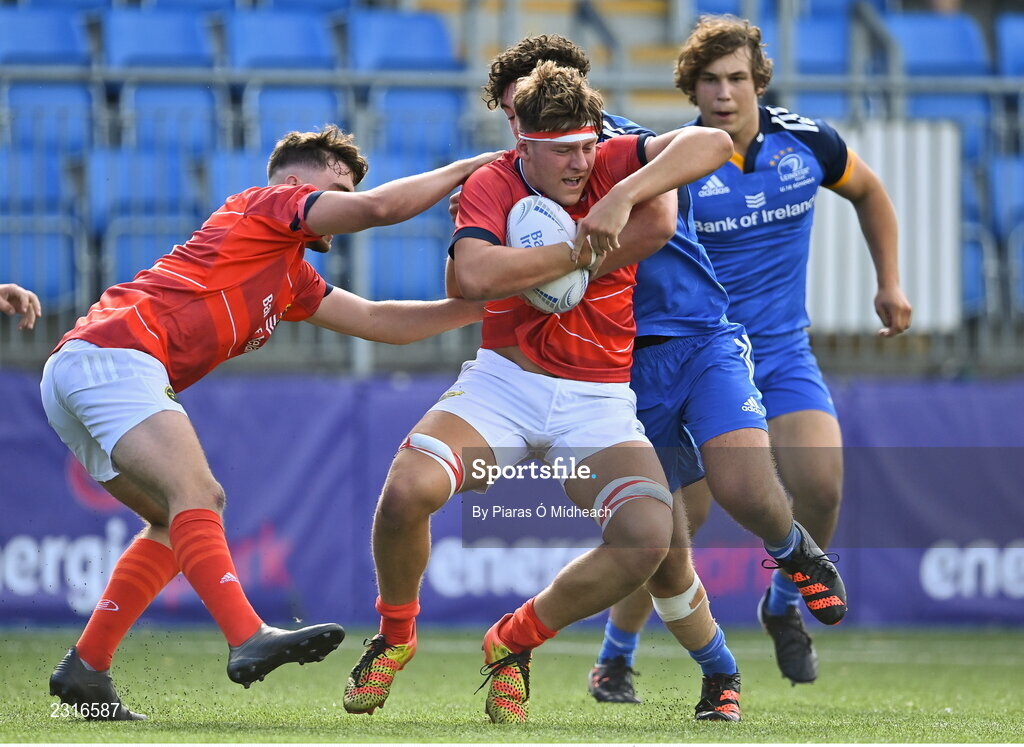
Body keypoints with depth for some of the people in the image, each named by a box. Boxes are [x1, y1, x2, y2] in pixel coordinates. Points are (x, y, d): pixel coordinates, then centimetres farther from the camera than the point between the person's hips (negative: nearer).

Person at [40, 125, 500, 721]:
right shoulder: (268, 204, 7)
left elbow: (379, 321, 32)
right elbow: (377, 207, -6)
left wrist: (485, 306, 28)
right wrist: (467, 169, 5)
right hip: (116, 353, -10)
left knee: (180, 522, 16)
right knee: (195, 495, -24)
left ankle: (85, 670, 13)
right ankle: (249, 639, -41)